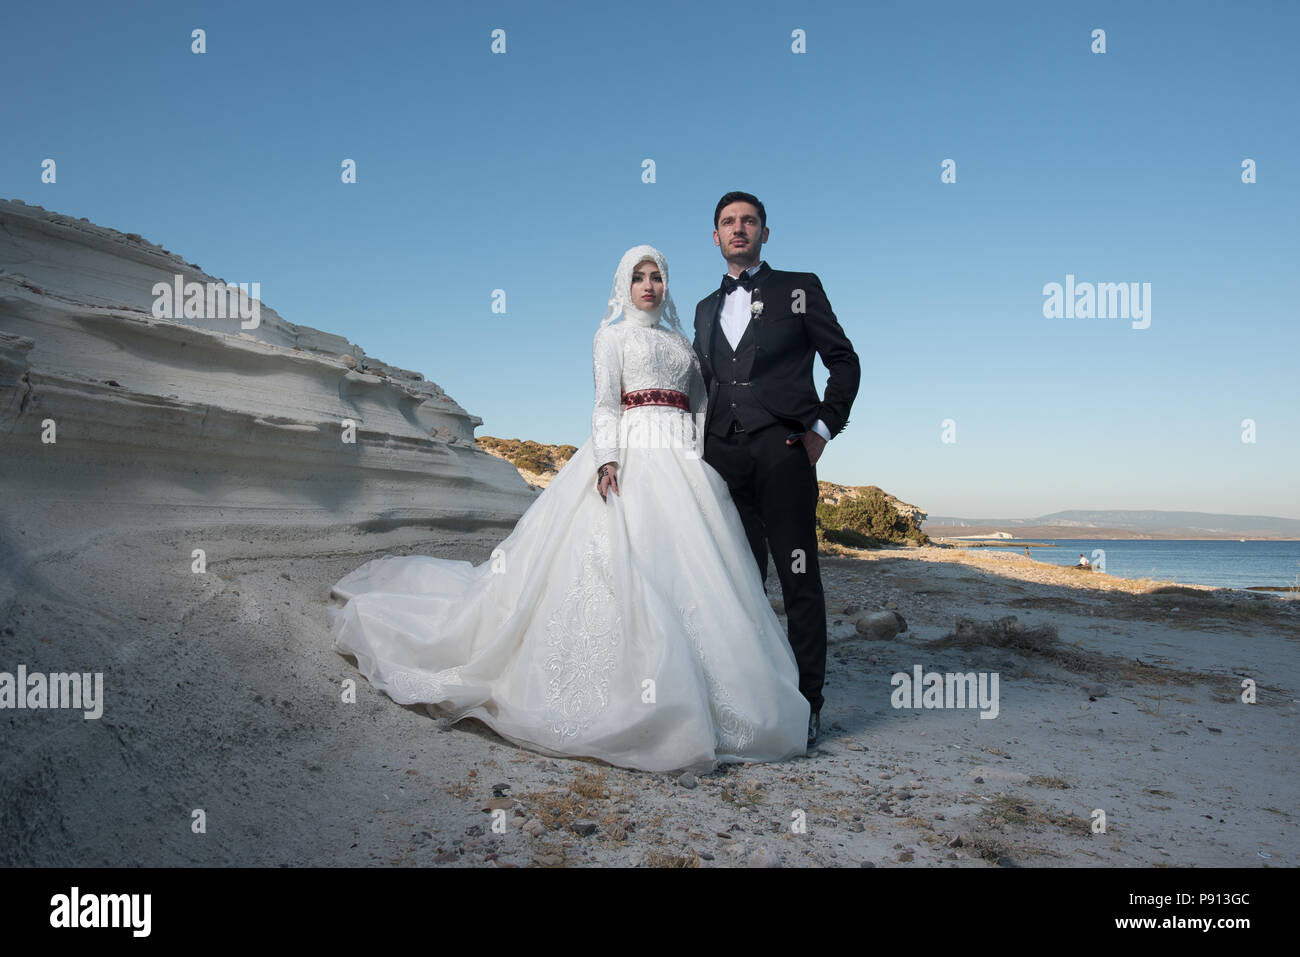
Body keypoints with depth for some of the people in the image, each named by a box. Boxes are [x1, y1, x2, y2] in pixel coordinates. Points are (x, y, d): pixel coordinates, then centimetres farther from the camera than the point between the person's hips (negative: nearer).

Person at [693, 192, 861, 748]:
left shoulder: (799, 289, 10)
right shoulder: (707, 309, 23)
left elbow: (844, 362, 7)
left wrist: (823, 429, -3)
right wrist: (704, 448, 11)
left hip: (783, 449, -4)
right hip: (723, 454, 4)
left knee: (799, 578, -4)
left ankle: (805, 703, 2)